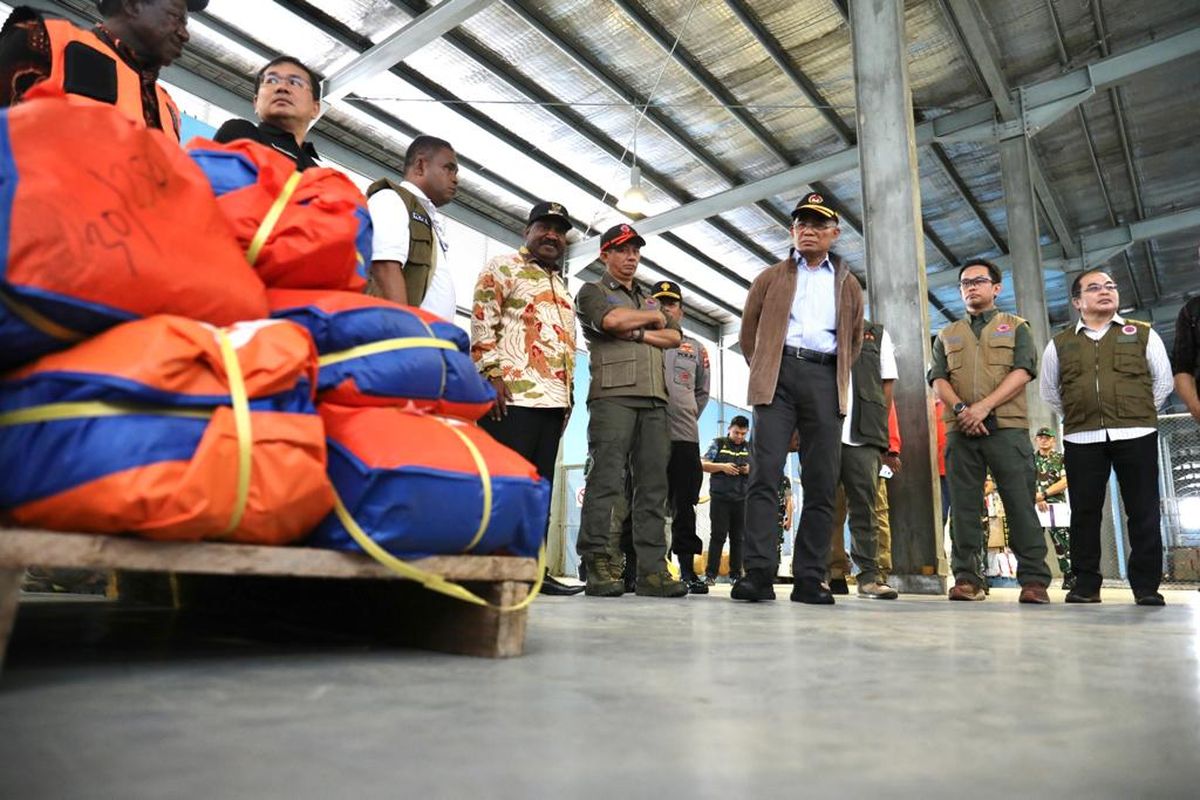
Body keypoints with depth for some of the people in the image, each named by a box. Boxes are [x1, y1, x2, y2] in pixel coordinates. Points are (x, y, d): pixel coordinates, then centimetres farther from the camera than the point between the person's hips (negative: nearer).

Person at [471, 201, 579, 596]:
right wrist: (492, 374, -17)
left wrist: (568, 394, 18)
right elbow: (482, 322, -7)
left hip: (553, 399, 8)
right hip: (513, 394, -8)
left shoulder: (561, 286, 27)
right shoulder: (504, 267, 4)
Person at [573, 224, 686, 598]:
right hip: (613, 394, -5)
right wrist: (655, 317, 6)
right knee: (606, 480, -11)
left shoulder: (649, 299, 30)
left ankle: (652, 569, -1)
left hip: (654, 399, 6)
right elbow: (611, 319, -11)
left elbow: (675, 337, 14)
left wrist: (637, 332, -3)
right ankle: (599, 566, -10)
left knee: (653, 485, -1)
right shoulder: (593, 291, 12)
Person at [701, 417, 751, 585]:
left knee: (738, 538, 4)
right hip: (719, 497, -3)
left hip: (741, 499, 3)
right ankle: (710, 574, 0)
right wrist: (722, 466, -13)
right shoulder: (718, 443, 7)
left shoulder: (750, 448, 14)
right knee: (717, 536, -4)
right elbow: (703, 465, 3)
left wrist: (751, 469, -5)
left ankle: (735, 574, 11)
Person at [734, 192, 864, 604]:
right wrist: (765, 371, 9)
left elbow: (854, 340, 25)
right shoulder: (771, 277, 17)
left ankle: (809, 579, 2)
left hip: (826, 379, 2)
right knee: (764, 473, -13)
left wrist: (837, 377, 15)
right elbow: (748, 332, 17)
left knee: (821, 484, -2)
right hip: (779, 376, -1)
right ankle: (759, 573, -14)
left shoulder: (848, 285, 21)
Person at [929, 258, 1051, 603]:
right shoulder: (947, 335, 21)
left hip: (1007, 428, -2)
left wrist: (984, 406, -15)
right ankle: (967, 578, 3)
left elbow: (1022, 371, -1)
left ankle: (1034, 580, -1)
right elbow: (938, 379, 9)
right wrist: (960, 409, -12)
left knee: (1020, 504, -5)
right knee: (963, 506, 0)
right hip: (960, 431, 2)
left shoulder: (1016, 327, 14)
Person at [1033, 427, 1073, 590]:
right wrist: (1036, 498, -10)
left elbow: (1065, 481, -2)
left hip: (1057, 505, -1)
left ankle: (1070, 579, 1)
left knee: (1063, 543, -4)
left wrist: (1044, 494, -11)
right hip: (1034, 506, 1)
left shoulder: (1061, 458, 10)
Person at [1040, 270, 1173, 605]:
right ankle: (1086, 584, 9)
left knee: (1143, 512, 1)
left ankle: (1147, 586, 10)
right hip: (1082, 439, 1)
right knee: (1084, 512, 2)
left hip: (1136, 436, 0)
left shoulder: (1143, 334, 10)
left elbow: (1163, 380, 14)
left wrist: (1141, 414, 9)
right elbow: (1049, 392, 19)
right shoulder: (1059, 345, 11)